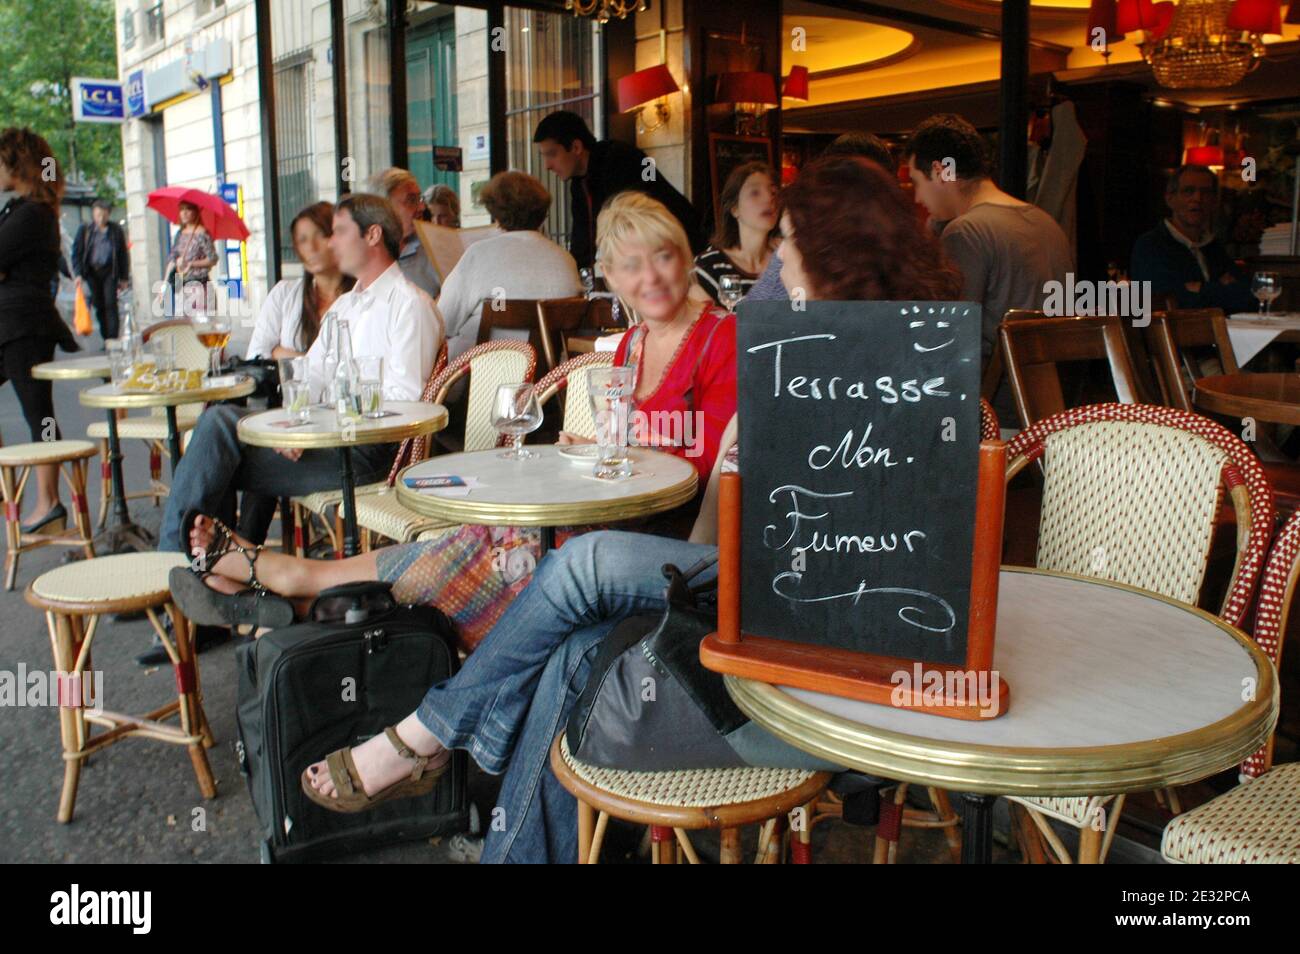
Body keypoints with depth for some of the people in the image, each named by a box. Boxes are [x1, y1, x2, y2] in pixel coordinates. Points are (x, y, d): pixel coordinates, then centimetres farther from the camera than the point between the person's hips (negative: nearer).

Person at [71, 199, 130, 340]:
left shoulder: (116, 230, 2)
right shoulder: (85, 229, 2)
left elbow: (123, 254, 7)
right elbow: (77, 252, 2)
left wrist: (124, 278, 6)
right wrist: (78, 274, -9)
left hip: (109, 271, -1)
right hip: (92, 271, 2)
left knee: (110, 304, -11)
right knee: (99, 306, 4)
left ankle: (113, 338, -11)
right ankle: (105, 339, 11)